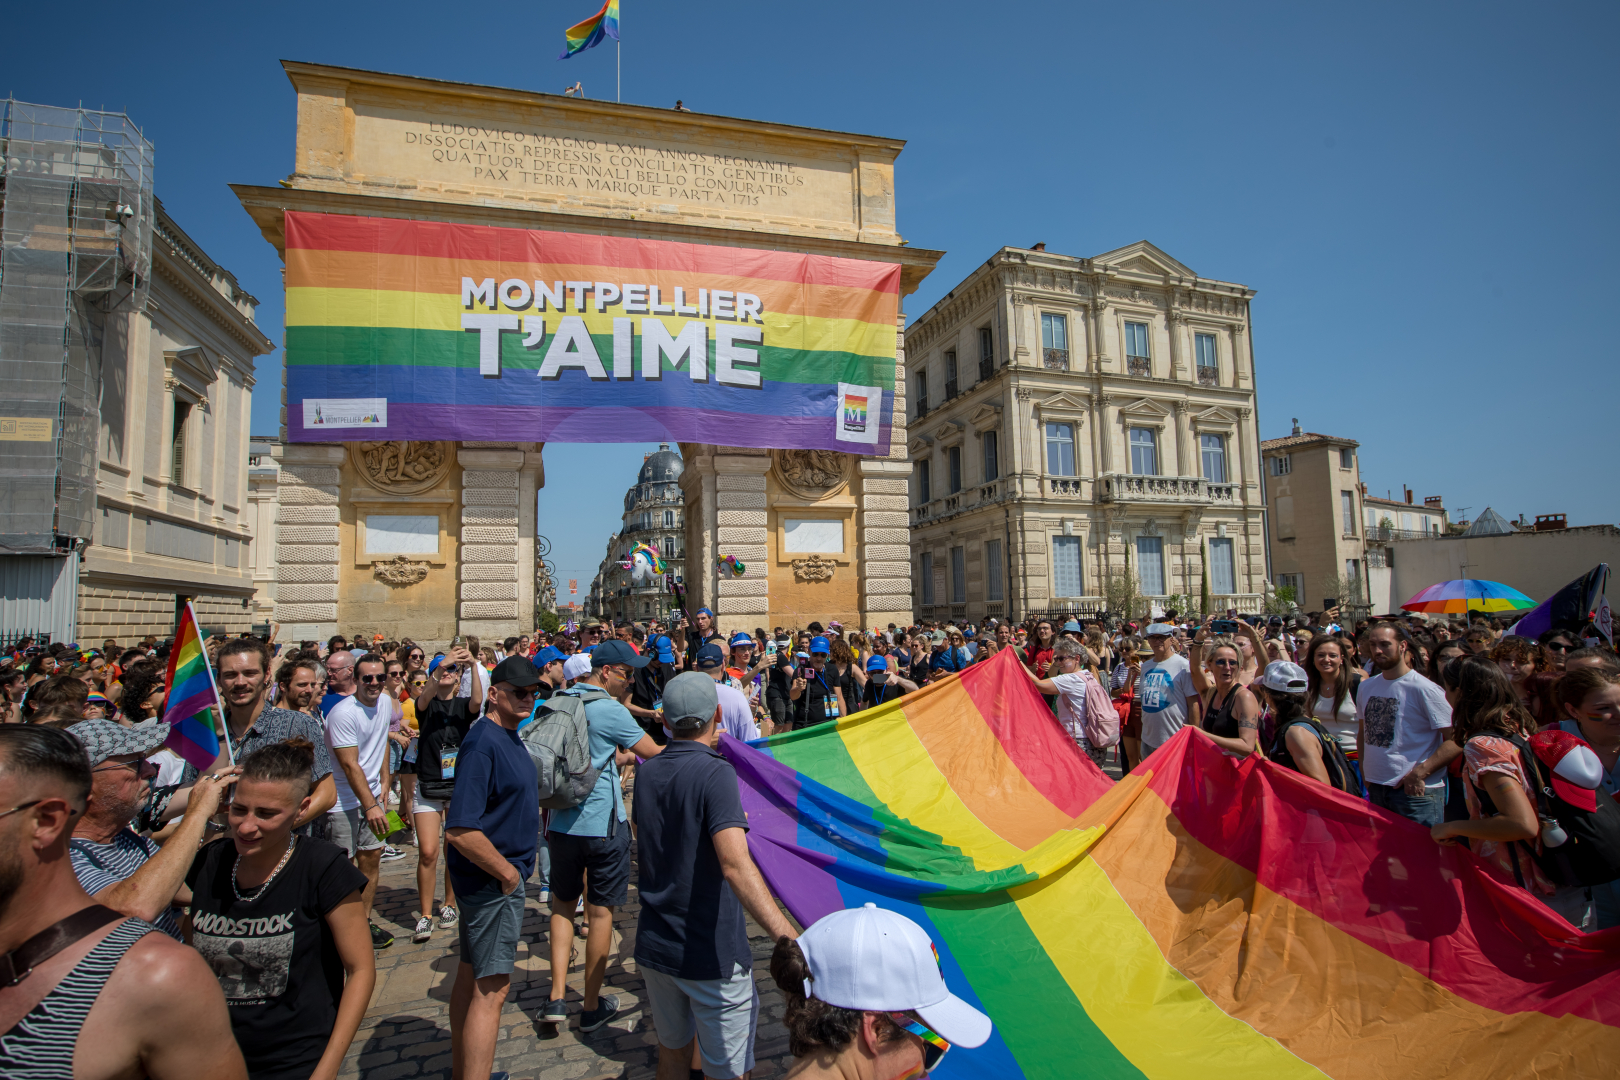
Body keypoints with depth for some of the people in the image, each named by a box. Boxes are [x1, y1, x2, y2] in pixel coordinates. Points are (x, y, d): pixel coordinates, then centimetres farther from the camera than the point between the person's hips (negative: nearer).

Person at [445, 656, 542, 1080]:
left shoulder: (509, 736, 8)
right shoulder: (483, 742, -23)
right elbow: (461, 830, -28)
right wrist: (508, 873, -20)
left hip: (501, 873, 10)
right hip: (493, 878, -10)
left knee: (471, 975, 20)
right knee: (491, 986, -4)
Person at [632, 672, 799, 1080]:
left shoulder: (647, 772, 1)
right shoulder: (715, 772, -20)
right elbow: (735, 864, -33)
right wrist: (788, 937, -39)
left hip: (654, 947, 7)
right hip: (711, 954, -7)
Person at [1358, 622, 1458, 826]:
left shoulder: (1424, 689, -12)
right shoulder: (1366, 687, 7)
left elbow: (1457, 739, -15)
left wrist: (1419, 773, -20)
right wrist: (1365, 773, 10)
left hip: (1416, 790, -6)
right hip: (1375, 789, 6)